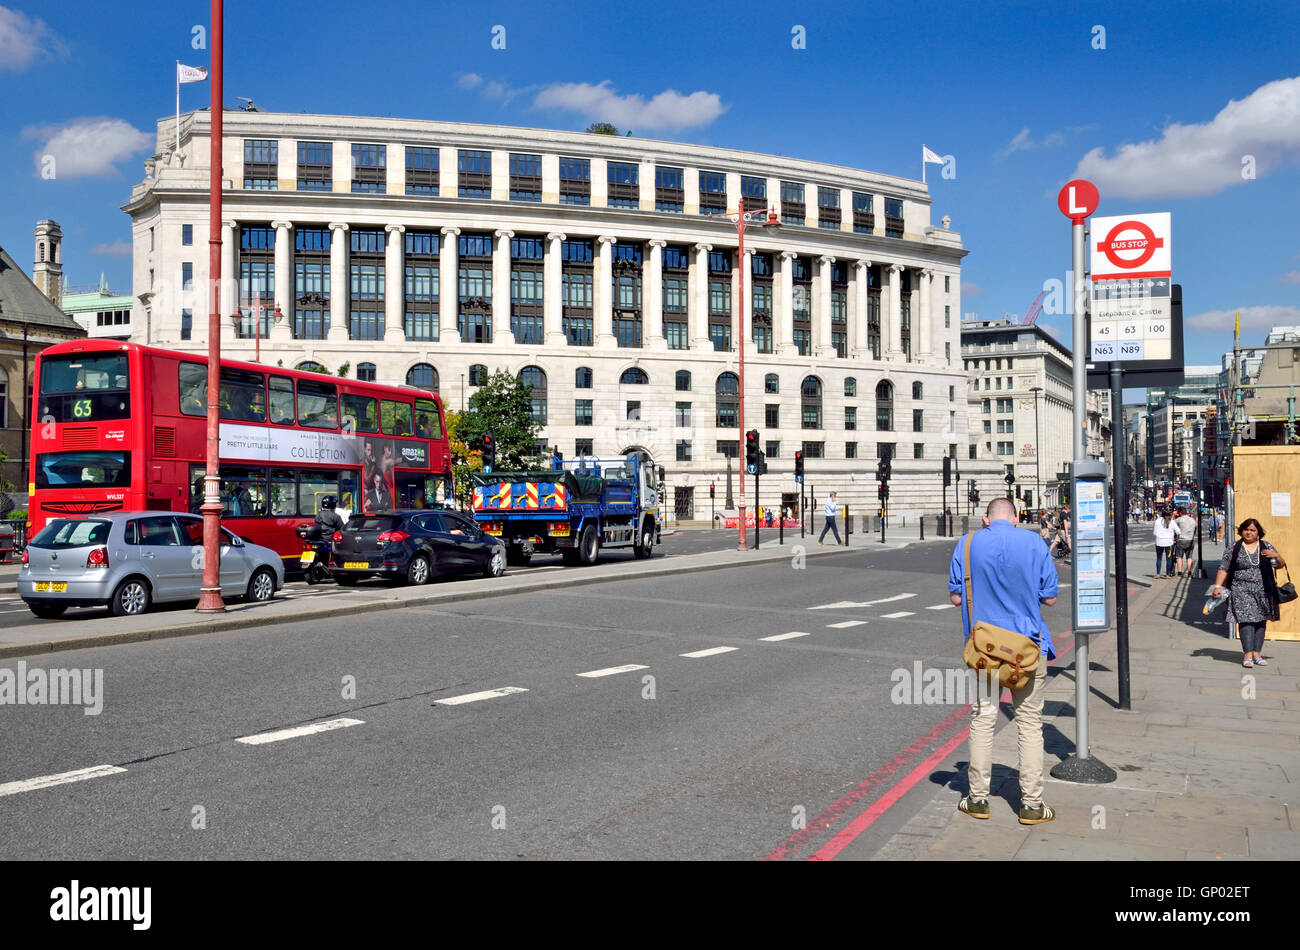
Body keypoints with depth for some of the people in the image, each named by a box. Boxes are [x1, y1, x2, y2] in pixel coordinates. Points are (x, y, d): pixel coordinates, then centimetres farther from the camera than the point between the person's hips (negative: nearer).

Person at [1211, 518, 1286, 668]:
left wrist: (1276, 556, -10)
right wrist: (1218, 586, -6)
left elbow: (1280, 565, 12)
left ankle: (1257, 653, 14)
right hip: (1242, 591, -3)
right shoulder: (1233, 549, 4)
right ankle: (1247, 653, -12)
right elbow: (1223, 569, 4)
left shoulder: (1266, 547, 9)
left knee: (1261, 621, 6)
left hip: (1263, 591, 3)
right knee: (1246, 620, -12)